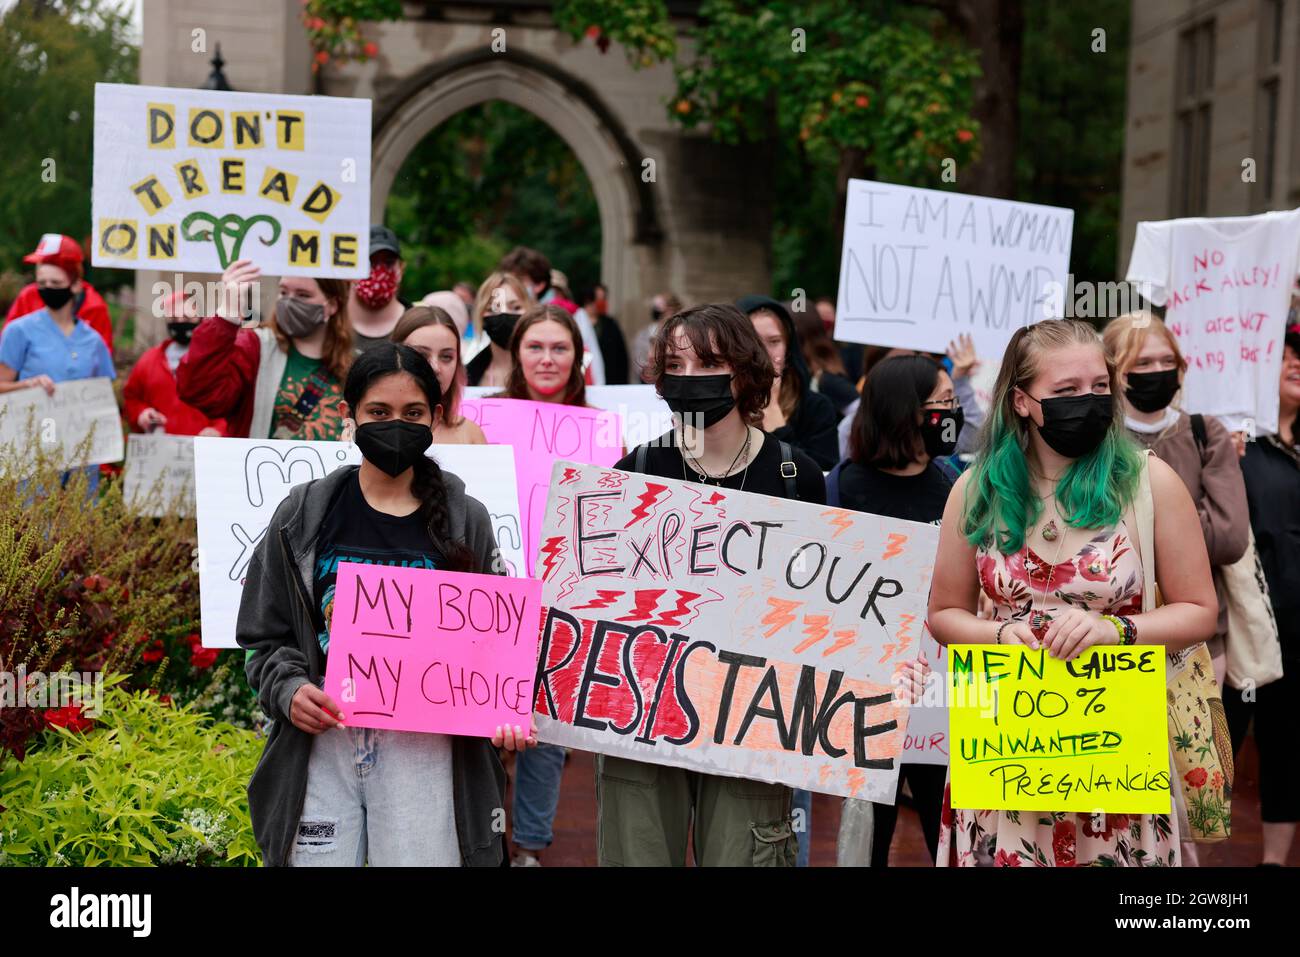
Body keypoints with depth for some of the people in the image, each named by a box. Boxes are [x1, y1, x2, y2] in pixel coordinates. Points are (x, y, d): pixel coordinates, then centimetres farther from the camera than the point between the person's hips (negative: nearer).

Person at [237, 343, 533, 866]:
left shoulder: (465, 522, 7)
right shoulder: (304, 515, 6)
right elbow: (265, 634, 9)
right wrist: (289, 689, -11)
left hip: (424, 748, 0)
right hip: (322, 740, 1)